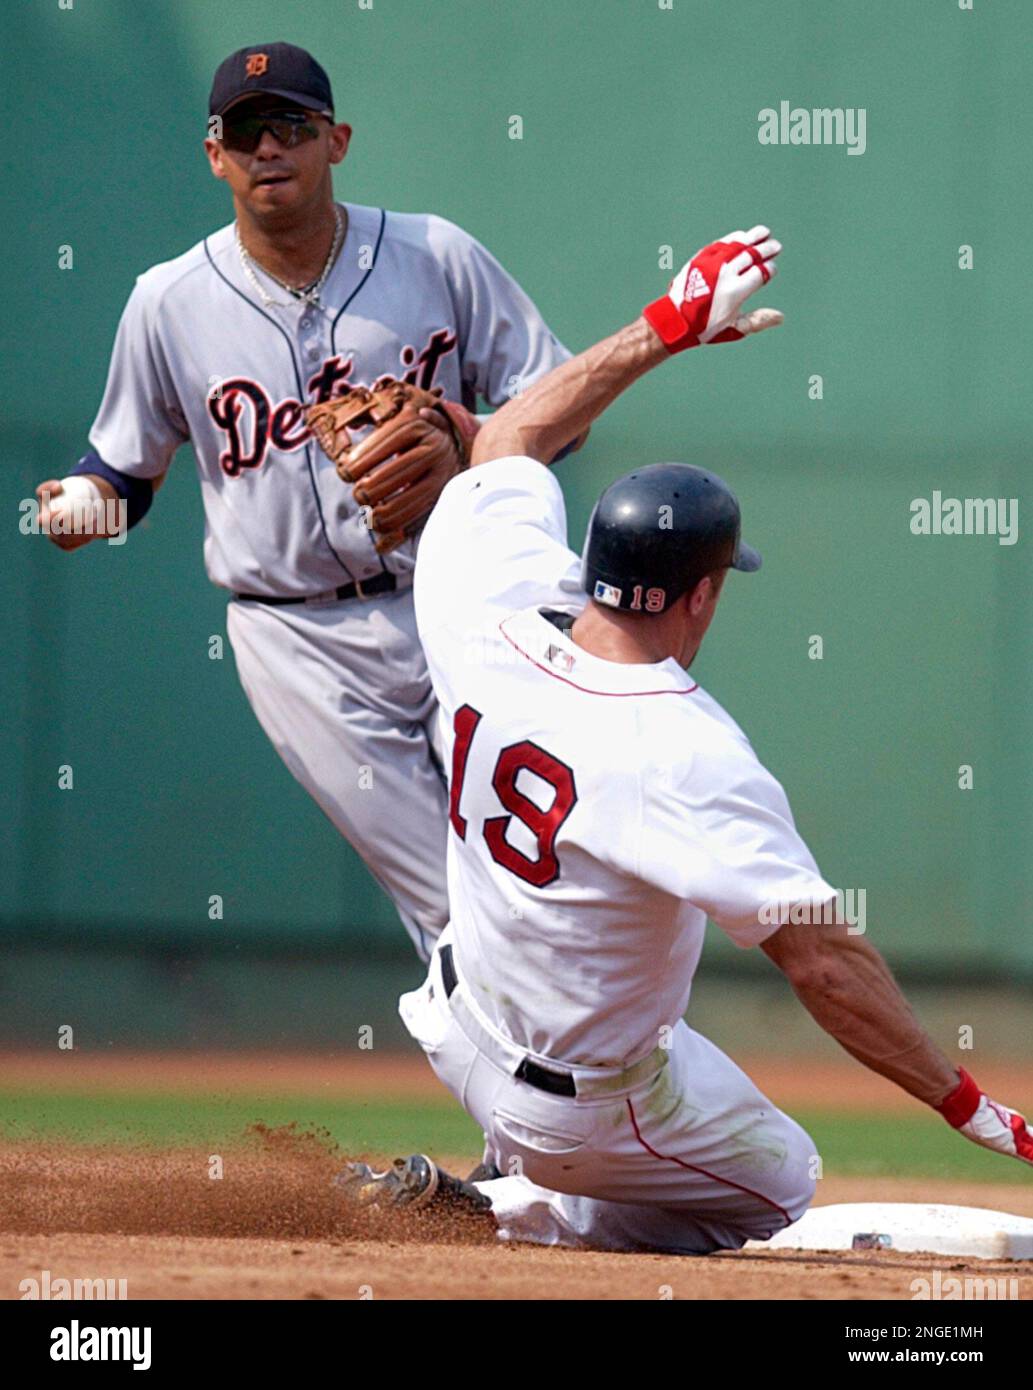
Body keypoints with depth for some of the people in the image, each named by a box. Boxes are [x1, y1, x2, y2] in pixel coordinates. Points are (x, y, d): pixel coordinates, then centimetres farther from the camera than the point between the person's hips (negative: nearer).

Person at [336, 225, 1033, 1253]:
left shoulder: (496, 626, -16)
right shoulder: (690, 761, -33)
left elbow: (509, 438, 3)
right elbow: (822, 959, -34)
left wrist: (671, 325, 7)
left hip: (459, 1027, 7)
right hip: (588, 1105, -7)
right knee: (777, 1187, 19)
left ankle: (515, 1186, 34)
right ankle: (496, 1214, 2)